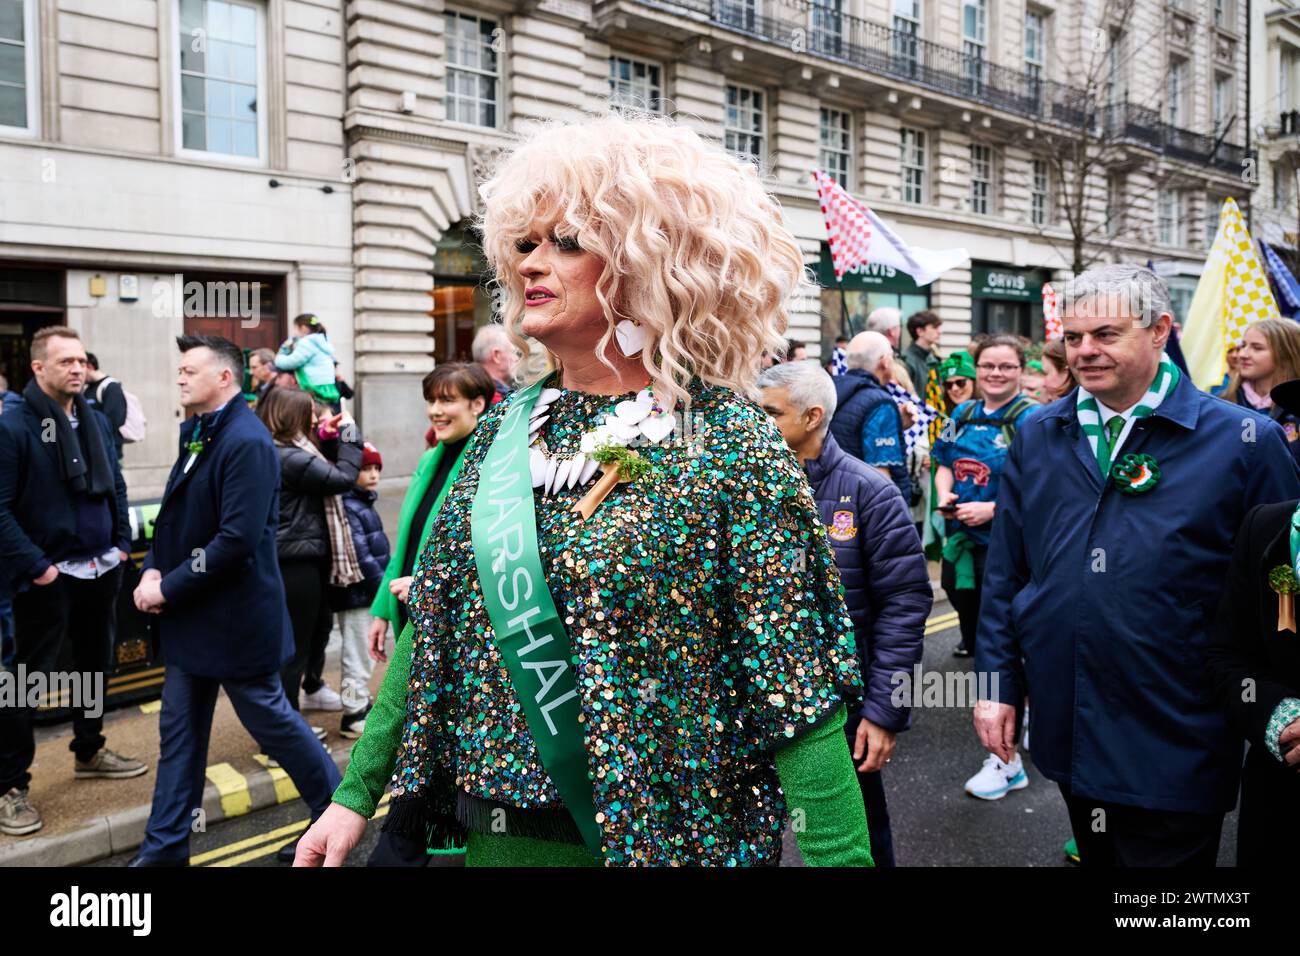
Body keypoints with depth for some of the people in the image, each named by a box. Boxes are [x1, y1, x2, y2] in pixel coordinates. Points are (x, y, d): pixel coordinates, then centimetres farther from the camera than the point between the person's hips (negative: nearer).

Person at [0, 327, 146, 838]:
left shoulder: (96, 420, 8)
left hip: (100, 568, 7)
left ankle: (89, 751, 37)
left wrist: (122, 543, 8)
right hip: (48, 577, -7)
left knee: (95, 664, 19)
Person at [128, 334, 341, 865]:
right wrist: (153, 569, -2)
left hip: (235, 616, -9)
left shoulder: (247, 442, -20)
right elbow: (176, 515, 15)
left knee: (269, 719, 6)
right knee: (179, 729, 14)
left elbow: (238, 538, -26)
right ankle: (166, 845, 27)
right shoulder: (197, 435, 10)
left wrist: (170, 587, -19)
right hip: (191, 615, 9)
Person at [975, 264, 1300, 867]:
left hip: (1175, 747, -3)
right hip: (1067, 734, 4)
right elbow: (1004, 573, 6)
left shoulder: (1242, 440, -8)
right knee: (1095, 854, 23)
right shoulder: (1037, 437, 3)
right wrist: (996, 683, 3)